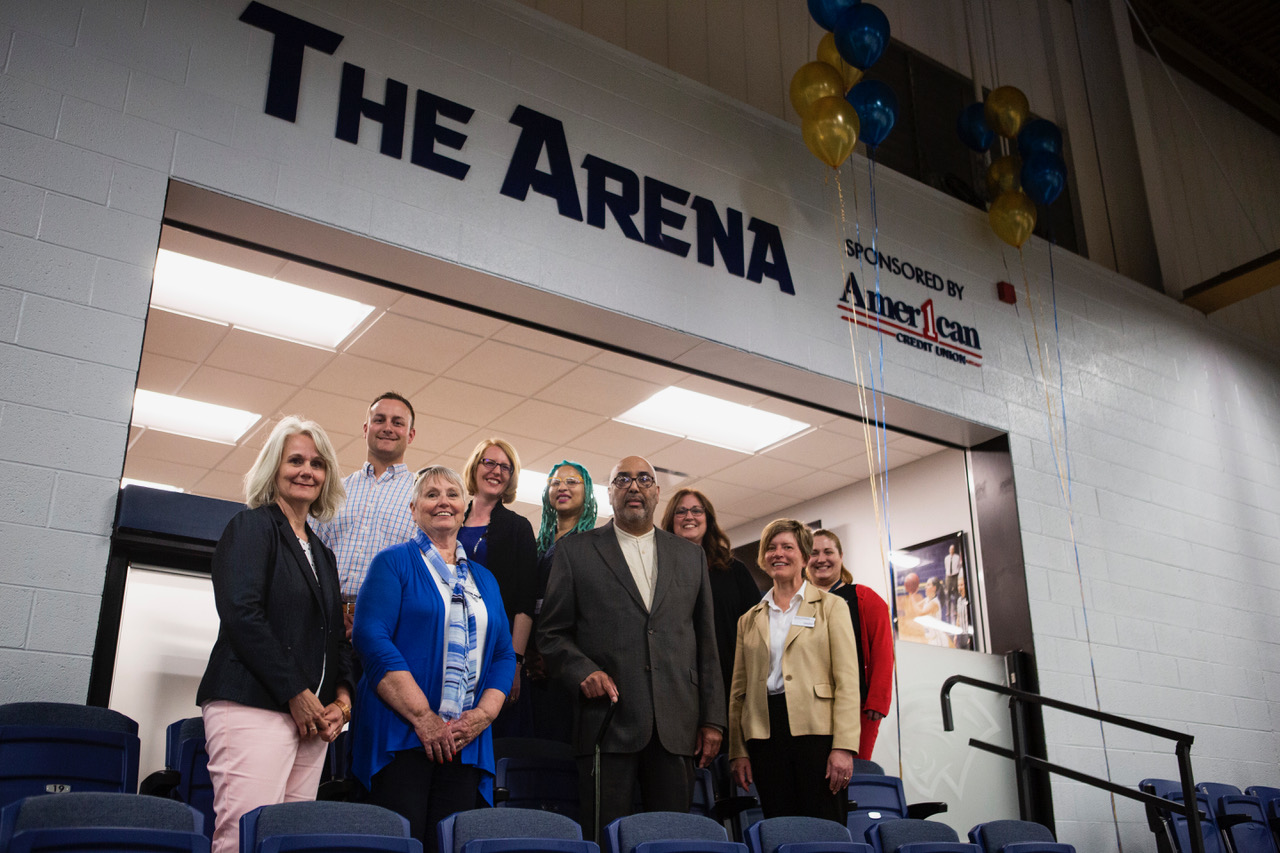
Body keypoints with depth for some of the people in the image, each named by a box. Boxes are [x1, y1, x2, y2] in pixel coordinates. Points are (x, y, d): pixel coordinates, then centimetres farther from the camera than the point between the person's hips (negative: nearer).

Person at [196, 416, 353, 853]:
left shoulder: (322, 553, 23)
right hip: (254, 707, -7)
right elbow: (241, 614, -11)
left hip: (310, 716, 7)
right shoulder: (252, 526, 1)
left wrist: (342, 697, 4)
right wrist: (295, 694, -12)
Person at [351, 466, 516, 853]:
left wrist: (483, 714, -3)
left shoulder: (484, 579, 19)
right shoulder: (394, 562, 4)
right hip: (402, 738, -4)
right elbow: (372, 638, -9)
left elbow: (504, 654, 16)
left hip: (465, 743, 4)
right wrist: (422, 717, -15)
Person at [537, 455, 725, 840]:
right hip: (608, 720, -2)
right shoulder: (575, 550, 10)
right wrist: (582, 670, -12)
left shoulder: (690, 555, 17)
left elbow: (706, 644, 15)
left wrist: (712, 719, 8)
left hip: (676, 727, 2)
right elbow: (551, 633, 7)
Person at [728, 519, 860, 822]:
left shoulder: (831, 606, 7)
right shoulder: (750, 620, 17)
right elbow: (738, 689, 15)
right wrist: (737, 751, 7)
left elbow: (847, 680, -2)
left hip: (815, 729, -3)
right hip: (764, 732, 3)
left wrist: (844, 746, -11)